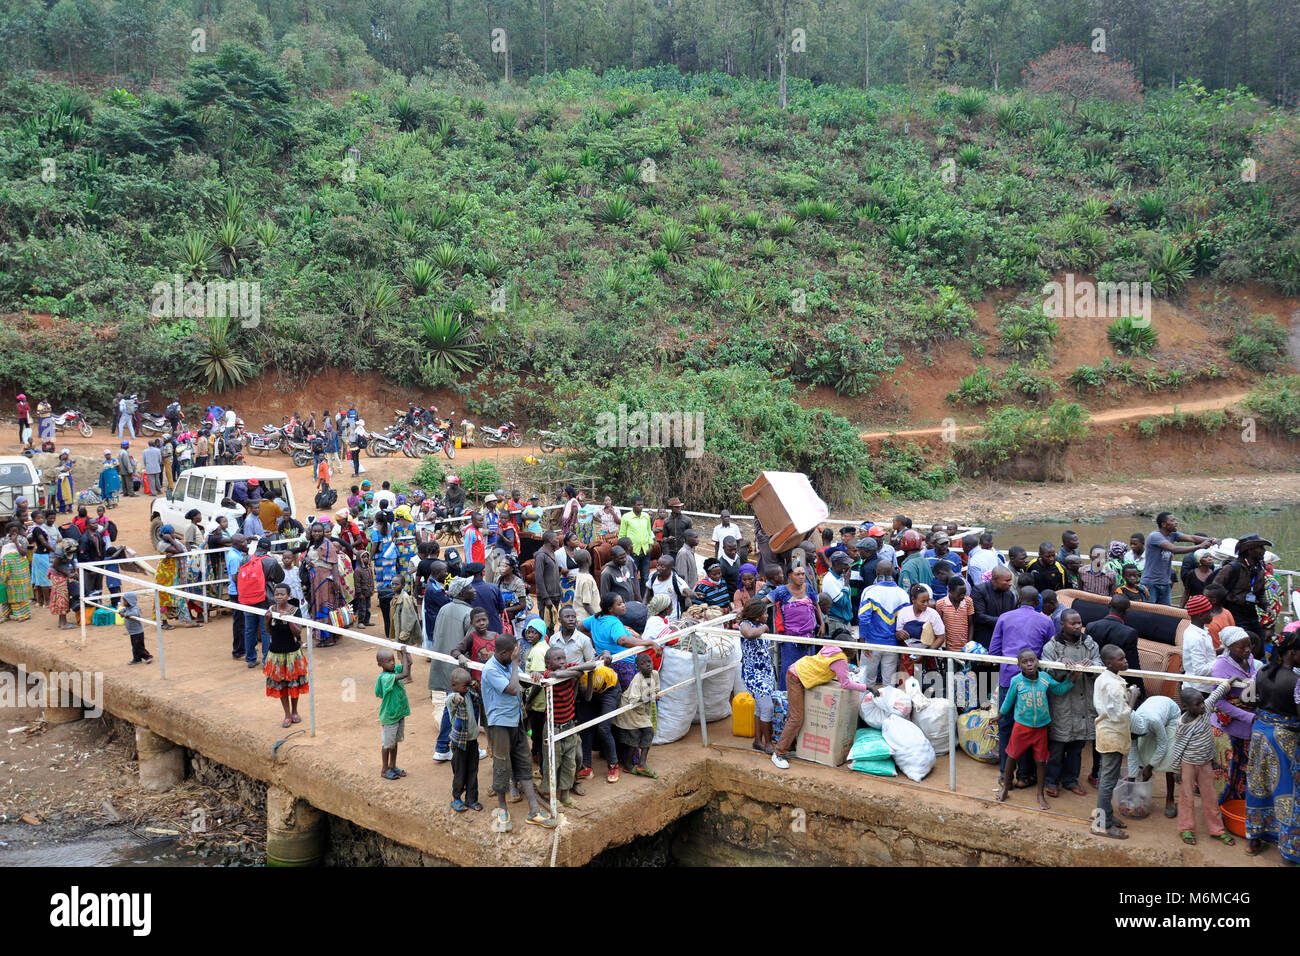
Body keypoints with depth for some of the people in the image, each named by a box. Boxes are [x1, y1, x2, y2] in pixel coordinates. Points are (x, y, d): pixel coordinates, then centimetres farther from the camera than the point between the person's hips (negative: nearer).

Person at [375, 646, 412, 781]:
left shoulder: (395, 669, -3)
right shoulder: (384, 677, -27)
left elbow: (407, 666, 5)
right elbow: (405, 674, -37)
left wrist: (407, 655, -15)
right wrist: (404, 653, -31)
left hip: (400, 713, 7)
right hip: (389, 716, -7)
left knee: (395, 741, 21)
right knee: (387, 744, 10)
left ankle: (393, 766, 36)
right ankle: (385, 770, 26)